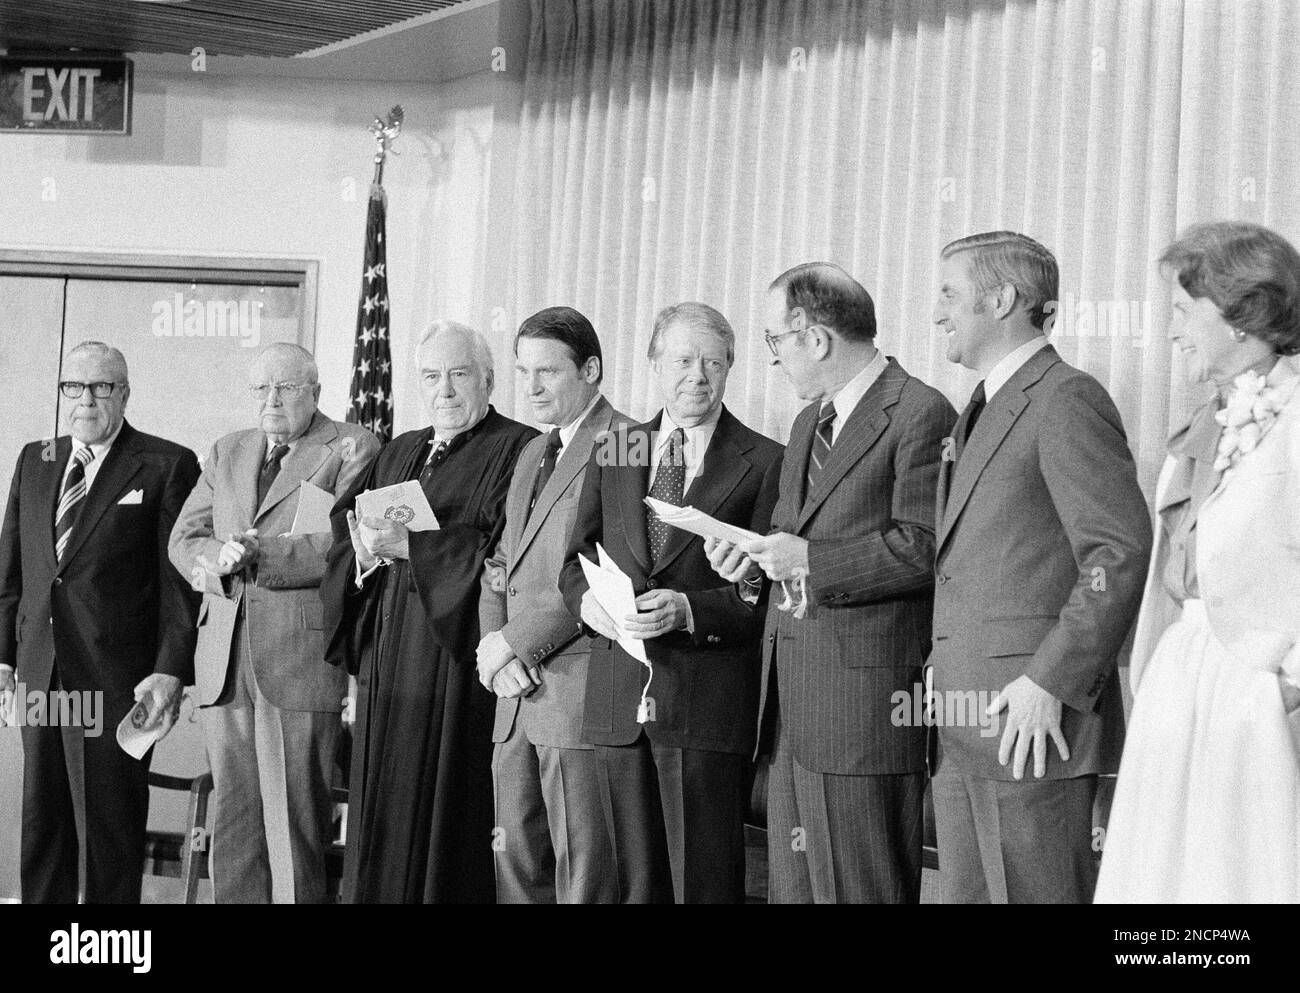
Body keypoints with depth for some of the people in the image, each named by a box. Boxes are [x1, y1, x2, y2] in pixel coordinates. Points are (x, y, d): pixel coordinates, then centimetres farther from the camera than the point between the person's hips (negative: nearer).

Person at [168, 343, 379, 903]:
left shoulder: (352, 449, 2)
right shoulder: (227, 453, 21)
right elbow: (184, 540, 14)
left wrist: (260, 556, -16)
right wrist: (221, 559, -7)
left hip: (301, 655, -6)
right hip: (225, 660, 6)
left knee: (293, 818, -7)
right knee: (232, 814, 6)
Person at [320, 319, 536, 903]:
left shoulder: (515, 451, -3)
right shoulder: (399, 454, 19)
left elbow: (506, 552, -15)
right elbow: (344, 531, 13)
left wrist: (410, 546, -18)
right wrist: (367, 550, -10)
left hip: (457, 661, -7)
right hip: (388, 661, 7)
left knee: (440, 817, -6)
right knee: (382, 821, 7)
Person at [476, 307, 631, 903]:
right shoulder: (532, 455, 20)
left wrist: (511, 642, -11)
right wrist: (497, 656, 2)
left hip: (582, 694, -8)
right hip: (519, 697, 8)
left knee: (583, 875, -4)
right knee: (517, 871, 10)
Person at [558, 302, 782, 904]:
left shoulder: (764, 463, 0)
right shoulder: (612, 455, 14)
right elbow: (575, 561, 17)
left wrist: (689, 609, -18)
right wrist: (587, 600, -5)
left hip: (708, 703, -4)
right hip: (618, 705, 4)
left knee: (704, 883, -2)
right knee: (636, 882, 9)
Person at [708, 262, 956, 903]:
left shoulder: (920, 414, -10)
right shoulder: (810, 422, 21)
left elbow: (924, 548, -17)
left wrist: (809, 560, -15)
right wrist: (759, 553, 5)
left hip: (865, 703, -9)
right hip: (791, 707, 9)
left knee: (857, 890, -5)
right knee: (792, 888, 11)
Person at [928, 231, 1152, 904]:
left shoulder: (1066, 400, -9)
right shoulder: (984, 412, 22)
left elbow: (1124, 552, -17)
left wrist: (1050, 682, -19)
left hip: (1032, 722, -9)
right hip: (962, 735, 9)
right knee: (966, 892, 10)